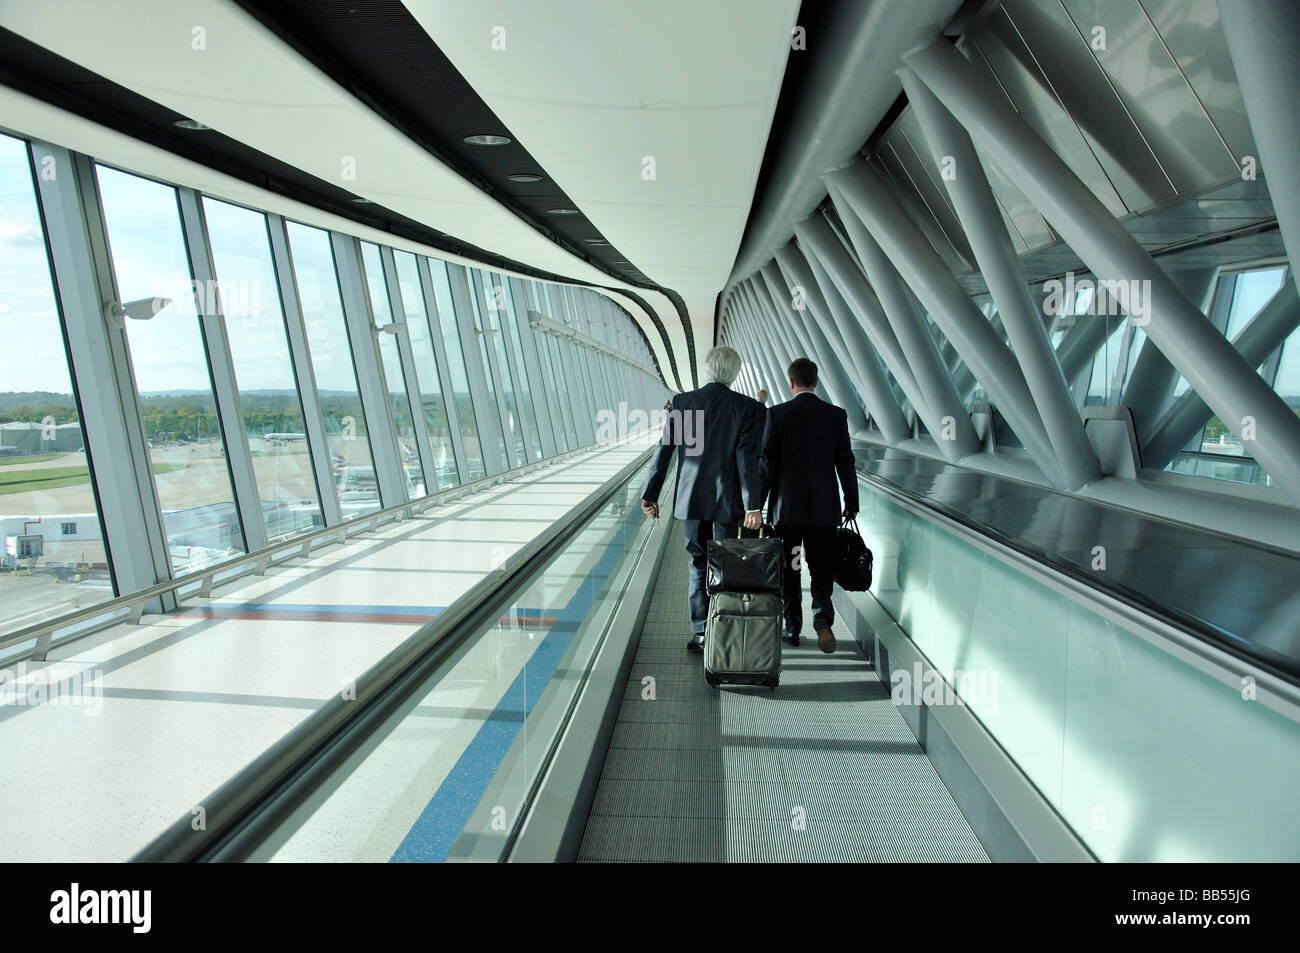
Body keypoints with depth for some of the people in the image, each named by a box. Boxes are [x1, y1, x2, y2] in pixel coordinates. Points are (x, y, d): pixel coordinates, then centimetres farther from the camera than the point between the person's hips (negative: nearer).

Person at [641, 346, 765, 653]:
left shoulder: (681, 403, -1)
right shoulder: (748, 408, -7)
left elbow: (664, 451, 0)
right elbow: (747, 459, -14)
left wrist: (650, 495, 6)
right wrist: (753, 506, -14)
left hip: (692, 499, 2)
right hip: (728, 501, -2)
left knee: (698, 564, 14)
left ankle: (700, 633, 15)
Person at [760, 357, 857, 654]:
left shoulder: (777, 414, -7)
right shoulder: (836, 415, 0)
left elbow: (768, 463, -7)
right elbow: (845, 462, 1)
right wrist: (852, 501, 11)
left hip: (787, 506, -1)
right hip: (824, 507, 1)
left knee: (789, 569, 10)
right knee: (822, 566, 11)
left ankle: (792, 629, 16)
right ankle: (822, 617, -11)